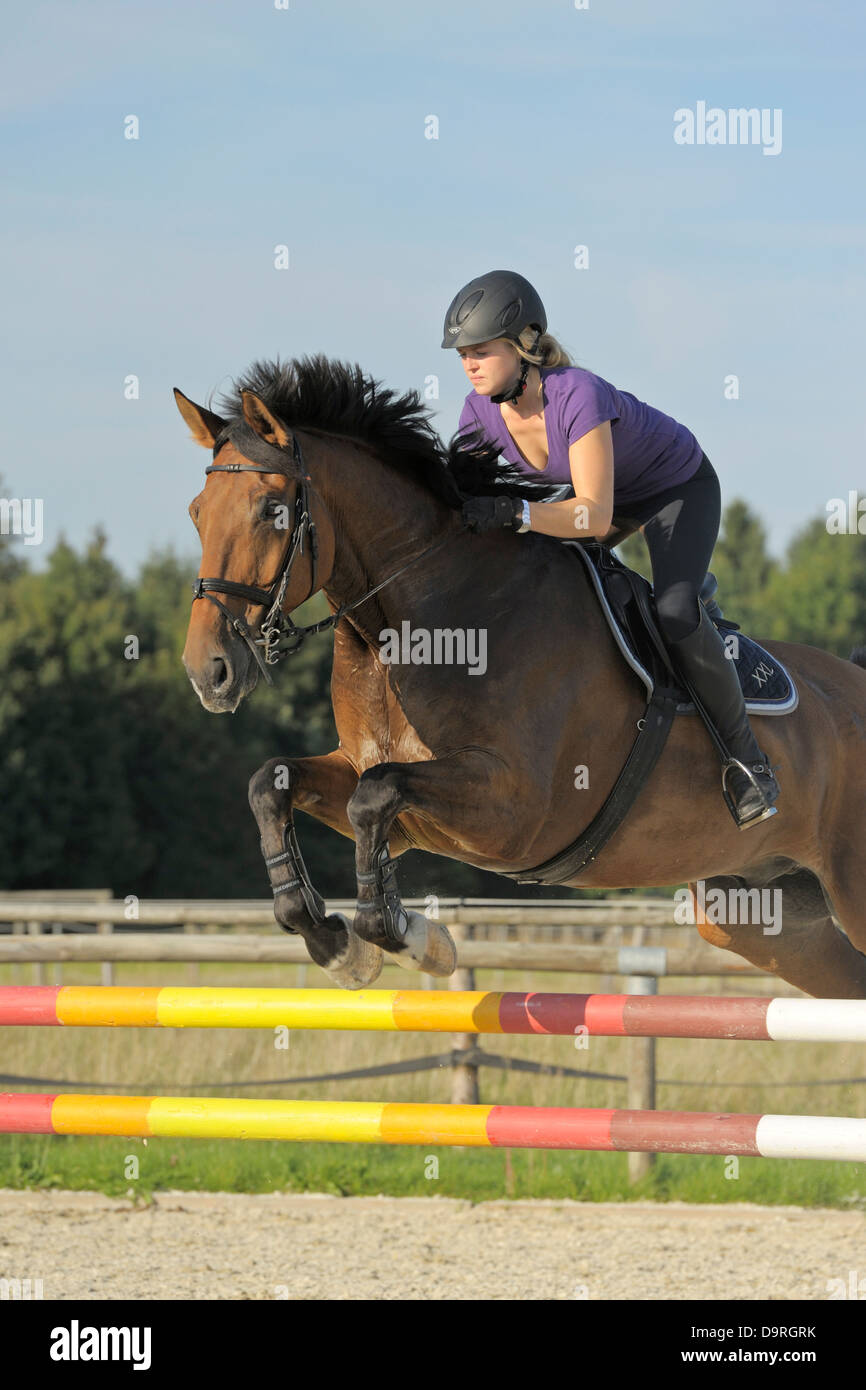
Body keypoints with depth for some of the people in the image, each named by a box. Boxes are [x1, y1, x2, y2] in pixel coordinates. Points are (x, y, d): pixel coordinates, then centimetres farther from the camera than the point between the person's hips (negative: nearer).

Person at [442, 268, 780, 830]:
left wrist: (516, 513, -56)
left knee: (675, 614, -28)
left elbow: (595, 515, -44)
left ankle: (746, 754, -10)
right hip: (613, 492, 8)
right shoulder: (483, 410, -19)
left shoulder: (578, 395, -40)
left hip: (681, 487, -8)